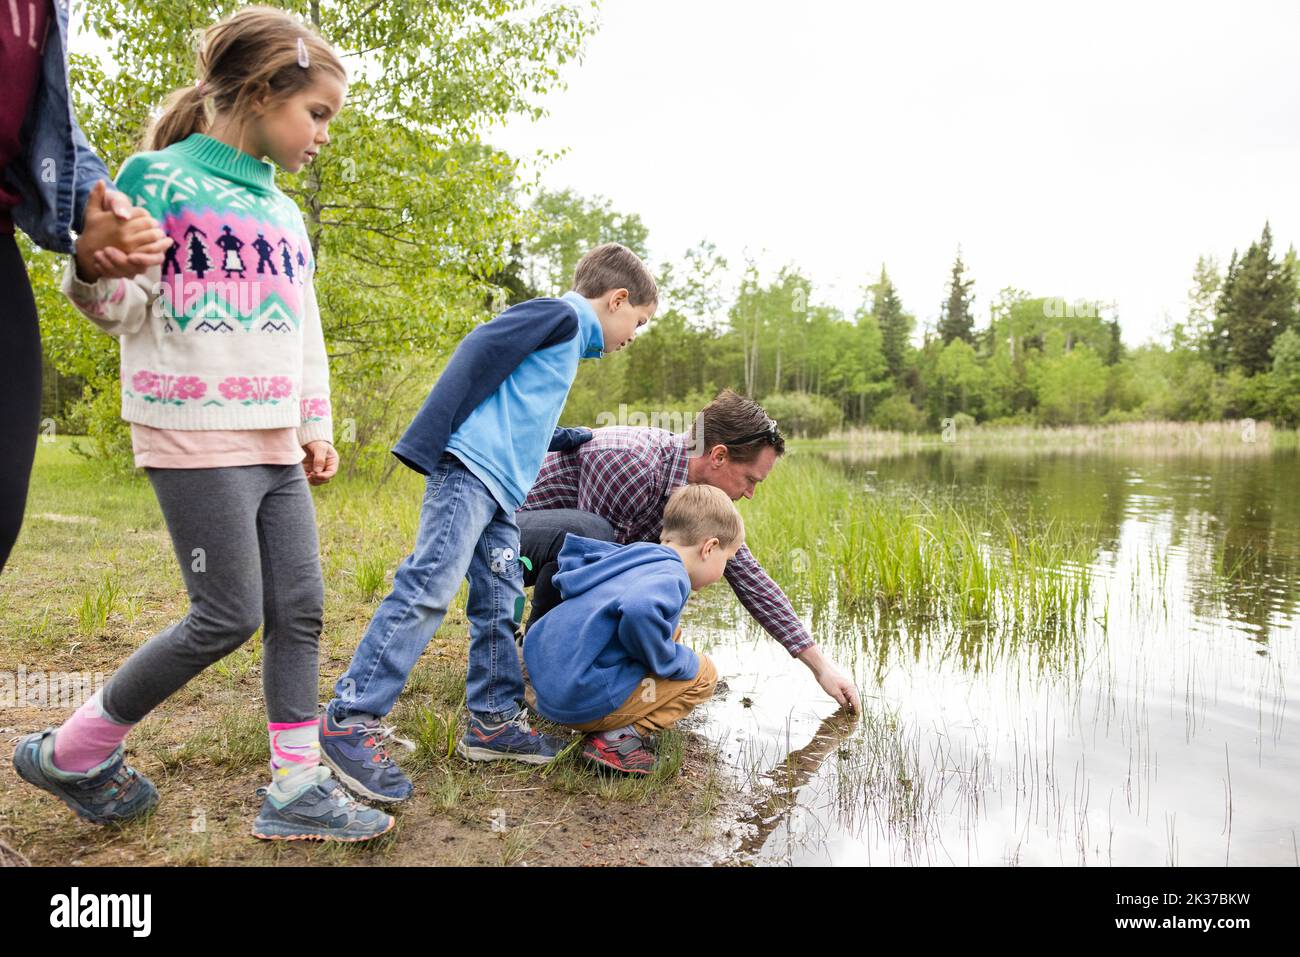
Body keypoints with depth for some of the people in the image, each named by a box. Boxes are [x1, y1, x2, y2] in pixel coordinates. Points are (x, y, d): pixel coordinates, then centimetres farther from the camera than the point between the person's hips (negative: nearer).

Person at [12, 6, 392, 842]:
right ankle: (70, 751, 16)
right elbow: (123, 304, -6)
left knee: (300, 607, 2)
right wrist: (91, 266, -28)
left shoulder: (284, 211, 18)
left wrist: (315, 422, 16)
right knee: (229, 616, -5)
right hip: (196, 435, -7)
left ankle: (297, 786, 12)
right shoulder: (163, 178, -3)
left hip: (273, 442, 7)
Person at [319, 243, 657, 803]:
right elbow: (479, 353, -14)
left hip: (501, 488, 10)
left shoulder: (568, 340, 28)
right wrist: (427, 442, -19)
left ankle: (493, 721, 19)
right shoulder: (563, 315, -2)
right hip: (470, 468, -10)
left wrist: (560, 440, 33)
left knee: (500, 605, 10)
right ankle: (350, 720, -13)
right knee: (429, 585, -16)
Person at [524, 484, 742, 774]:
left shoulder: (634, 555, 14)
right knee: (703, 672, 4)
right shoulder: (670, 577, -14)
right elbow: (638, 611, -37)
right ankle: (617, 738, -7)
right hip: (583, 702, -9)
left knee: (670, 631, 20)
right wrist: (671, 659, -16)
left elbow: (573, 554, 30)